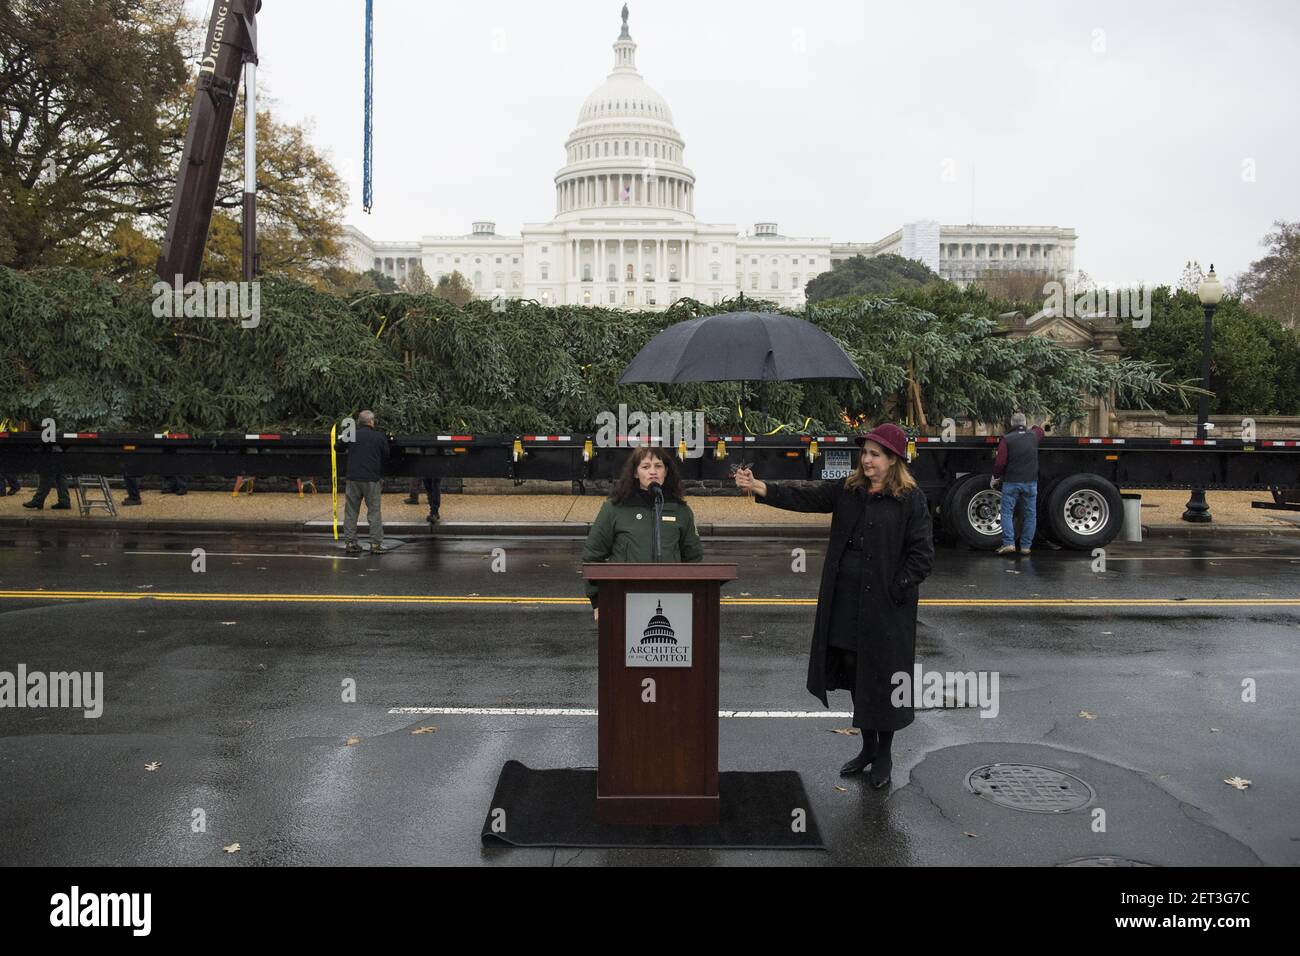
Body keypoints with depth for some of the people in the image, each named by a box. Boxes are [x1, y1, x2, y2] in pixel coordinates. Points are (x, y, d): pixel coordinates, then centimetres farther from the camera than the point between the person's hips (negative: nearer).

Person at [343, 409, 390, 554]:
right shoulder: (380, 437, -2)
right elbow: (386, 458, 7)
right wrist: (381, 477, 22)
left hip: (353, 478, 2)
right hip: (372, 479, -2)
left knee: (351, 511, 9)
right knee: (374, 512, 3)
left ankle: (350, 542, 11)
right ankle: (376, 544, 1)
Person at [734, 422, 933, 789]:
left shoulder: (911, 499, -8)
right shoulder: (847, 490, 6)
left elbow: (922, 554, -9)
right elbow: (804, 497, -4)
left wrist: (895, 590, -14)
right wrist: (760, 488, -16)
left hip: (885, 606, -5)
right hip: (847, 601, 6)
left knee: (883, 677, 5)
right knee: (853, 671, 14)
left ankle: (885, 753, 24)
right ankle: (868, 747, 32)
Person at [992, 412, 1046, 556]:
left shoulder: (1007, 439, -6)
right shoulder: (1033, 436, 6)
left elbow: (1000, 462, -12)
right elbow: (1039, 430, 32)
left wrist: (996, 477, 3)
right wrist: (1034, 427, 53)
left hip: (1011, 482, -3)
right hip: (1030, 482, 3)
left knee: (1007, 512, 3)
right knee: (1030, 514, 9)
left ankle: (1009, 543, -8)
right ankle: (1025, 546, 9)